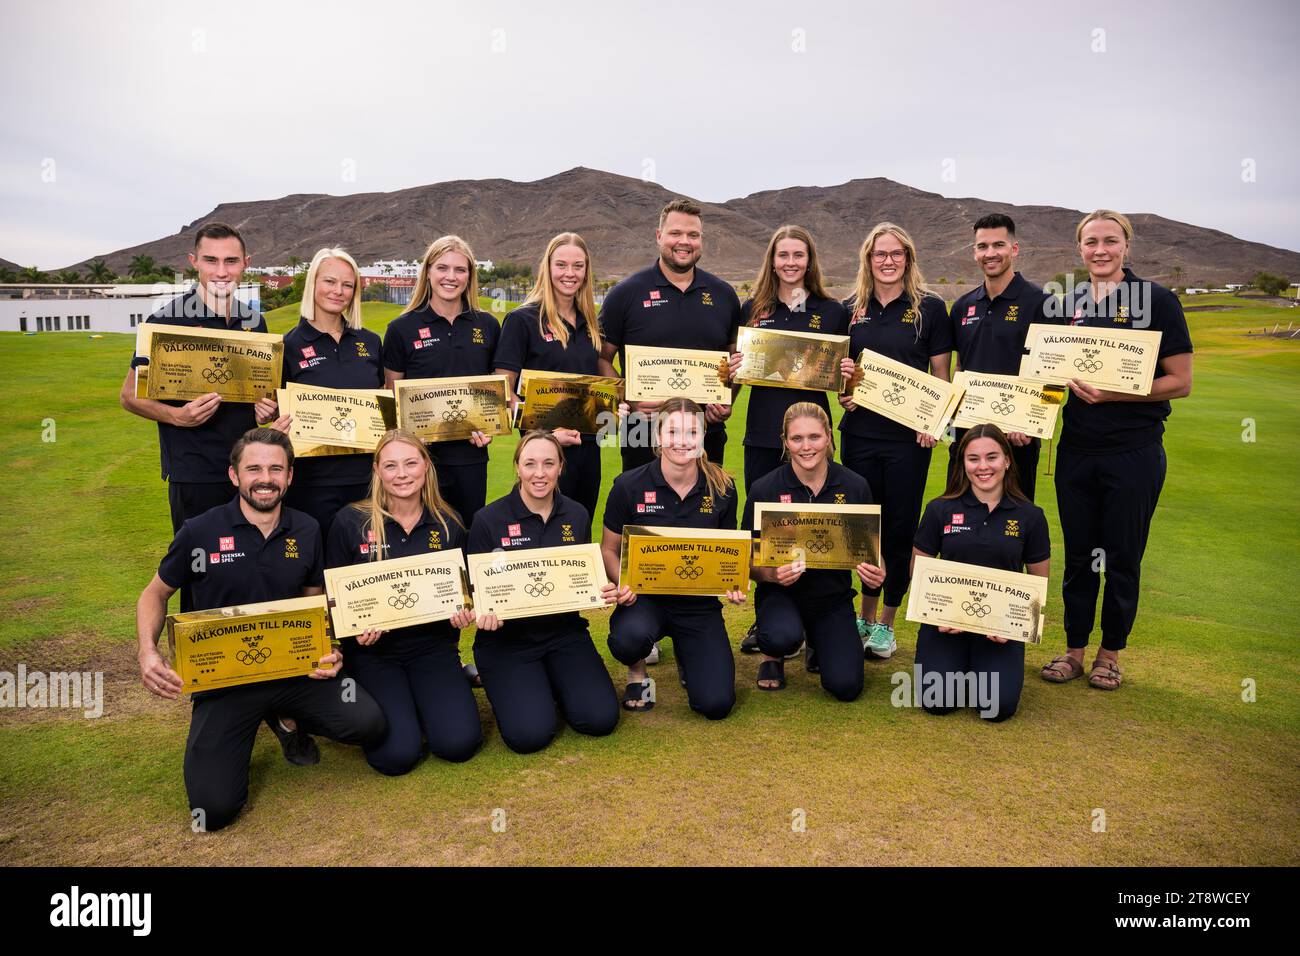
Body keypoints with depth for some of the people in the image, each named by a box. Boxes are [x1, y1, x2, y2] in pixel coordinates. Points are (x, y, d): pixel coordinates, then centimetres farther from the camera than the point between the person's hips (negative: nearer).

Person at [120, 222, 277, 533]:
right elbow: (130, 396, -2)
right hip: (194, 475, -4)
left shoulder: (255, 322, 8)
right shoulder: (167, 321, -7)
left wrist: (265, 407, -2)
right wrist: (177, 416, -20)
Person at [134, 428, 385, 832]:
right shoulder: (200, 532, -8)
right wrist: (147, 651, -13)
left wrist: (329, 650, -8)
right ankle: (239, 732, 20)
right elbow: (155, 593, 6)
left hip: (294, 670, 2)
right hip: (222, 678, -2)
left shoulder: (307, 531, 0)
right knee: (214, 808, -15)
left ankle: (285, 718, 12)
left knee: (368, 724, -22)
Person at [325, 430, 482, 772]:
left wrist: (463, 613, -10)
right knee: (397, 755, -17)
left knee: (459, 743, -15)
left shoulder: (448, 525, 0)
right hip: (373, 649, -2)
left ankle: (419, 700, 18)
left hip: (432, 645, 2)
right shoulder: (350, 521, -8)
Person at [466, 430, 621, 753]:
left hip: (565, 632, 3)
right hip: (506, 638, -3)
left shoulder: (577, 515, 1)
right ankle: (506, 685, 15)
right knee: (530, 733, -19)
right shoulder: (488, 520, -10)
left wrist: (606, 592, -9)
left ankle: (551, 681, 17)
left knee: (600, 718, -13)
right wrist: (483, 612, -25)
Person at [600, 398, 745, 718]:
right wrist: (623, 582, -19)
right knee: (629, 636, -39)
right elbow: (609, 549, 1)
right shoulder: (629, 485, -9)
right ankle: (637, 671, 3)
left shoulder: (722, 487, -4)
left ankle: (686, 654, 27)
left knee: (716, 703, -10)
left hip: (699, 602, 2)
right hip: (645, 596, -2)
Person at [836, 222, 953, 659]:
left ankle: (885, 624, 18)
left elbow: (940, 374, 1)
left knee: (900, 529, 4)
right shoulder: (851, 309, 9)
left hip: (908, 435, -2)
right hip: (860, 431, 3)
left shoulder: (929, 307, 1)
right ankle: (865, 615, 25)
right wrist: (843, 390, -4)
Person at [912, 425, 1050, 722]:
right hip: (946, 620, 0)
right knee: (937, 702, -16)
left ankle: (978, 665, 17)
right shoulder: (939, 510, -2)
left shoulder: (1030, 516, 0)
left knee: (999, 707, -17)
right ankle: (959, 664, 18)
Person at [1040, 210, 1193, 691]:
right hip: (1077, 449, 4)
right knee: (1077, 554, 11)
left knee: (1123, 557, 7)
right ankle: (1074, 649, 24)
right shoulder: (1069, 303, 8)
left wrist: (1113, 393, -19)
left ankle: (1110, 653, 23)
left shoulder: (1157, 300, -6)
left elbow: (1180, 382, -8)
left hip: (1134, 452, -4)